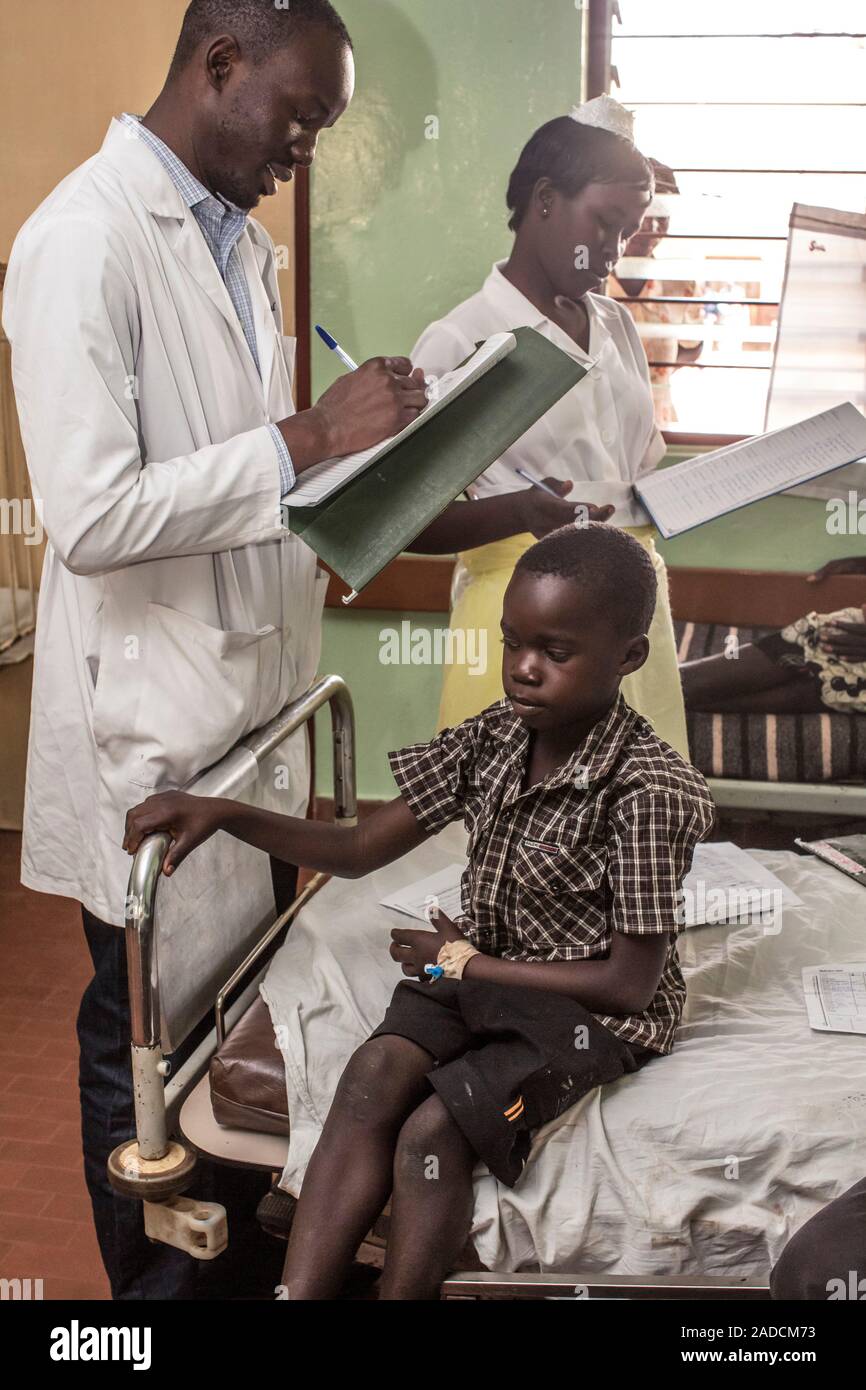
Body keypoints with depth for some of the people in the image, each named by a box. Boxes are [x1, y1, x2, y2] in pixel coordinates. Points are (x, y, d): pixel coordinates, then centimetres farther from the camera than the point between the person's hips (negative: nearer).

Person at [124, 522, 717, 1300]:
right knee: (375, 1074, -24)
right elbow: (357, 852, -1)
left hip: (588, 1005, -5)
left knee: (433, 1132, -27)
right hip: (474, 970, 5)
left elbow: (631, 983, -18)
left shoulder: (649, 792, -22)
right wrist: (225, 815, -16)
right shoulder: (490, 740, -3)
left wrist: (469, 962, -11)